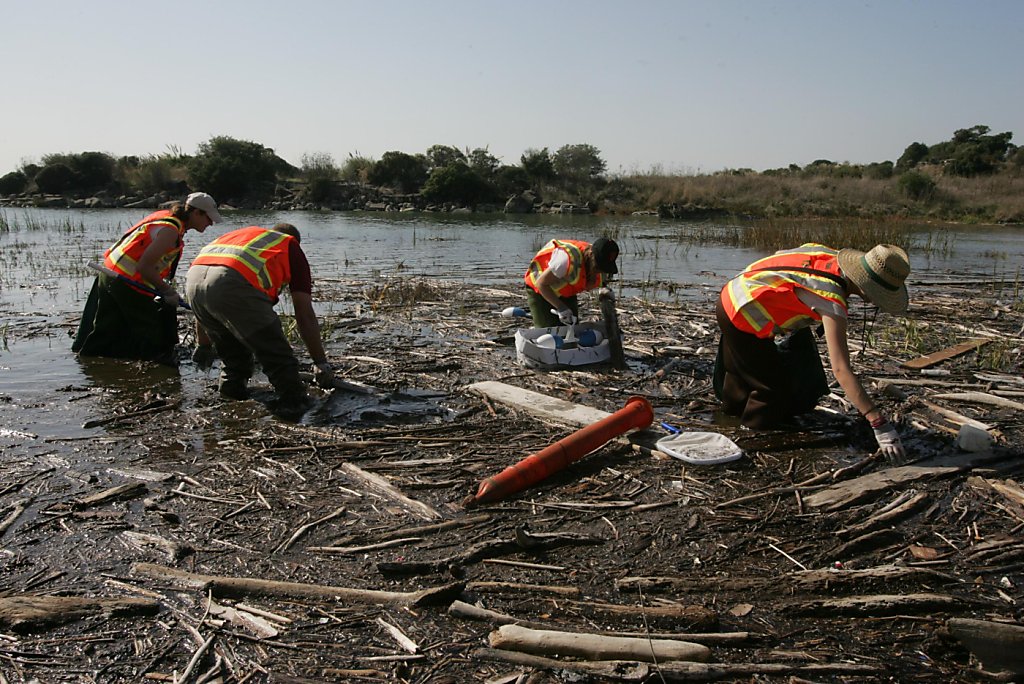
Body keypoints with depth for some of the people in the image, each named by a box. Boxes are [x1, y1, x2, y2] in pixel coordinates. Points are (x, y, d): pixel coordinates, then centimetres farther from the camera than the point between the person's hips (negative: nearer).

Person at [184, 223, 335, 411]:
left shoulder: (242, 234, 40)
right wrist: (322, 364, 21)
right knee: (278, 355, 6)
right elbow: (305, 315, 17)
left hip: (193, 277, 6)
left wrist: (204, 345, 49)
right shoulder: (292, 248, 26)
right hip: (233, 284, -6)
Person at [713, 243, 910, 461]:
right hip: (741, 317, -9)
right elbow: (841, 370, -32)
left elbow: (779, 255, 13)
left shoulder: (831, 255, -4)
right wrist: (880, 424, -32)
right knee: (775, 388, 3)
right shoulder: (832, 302, -28)